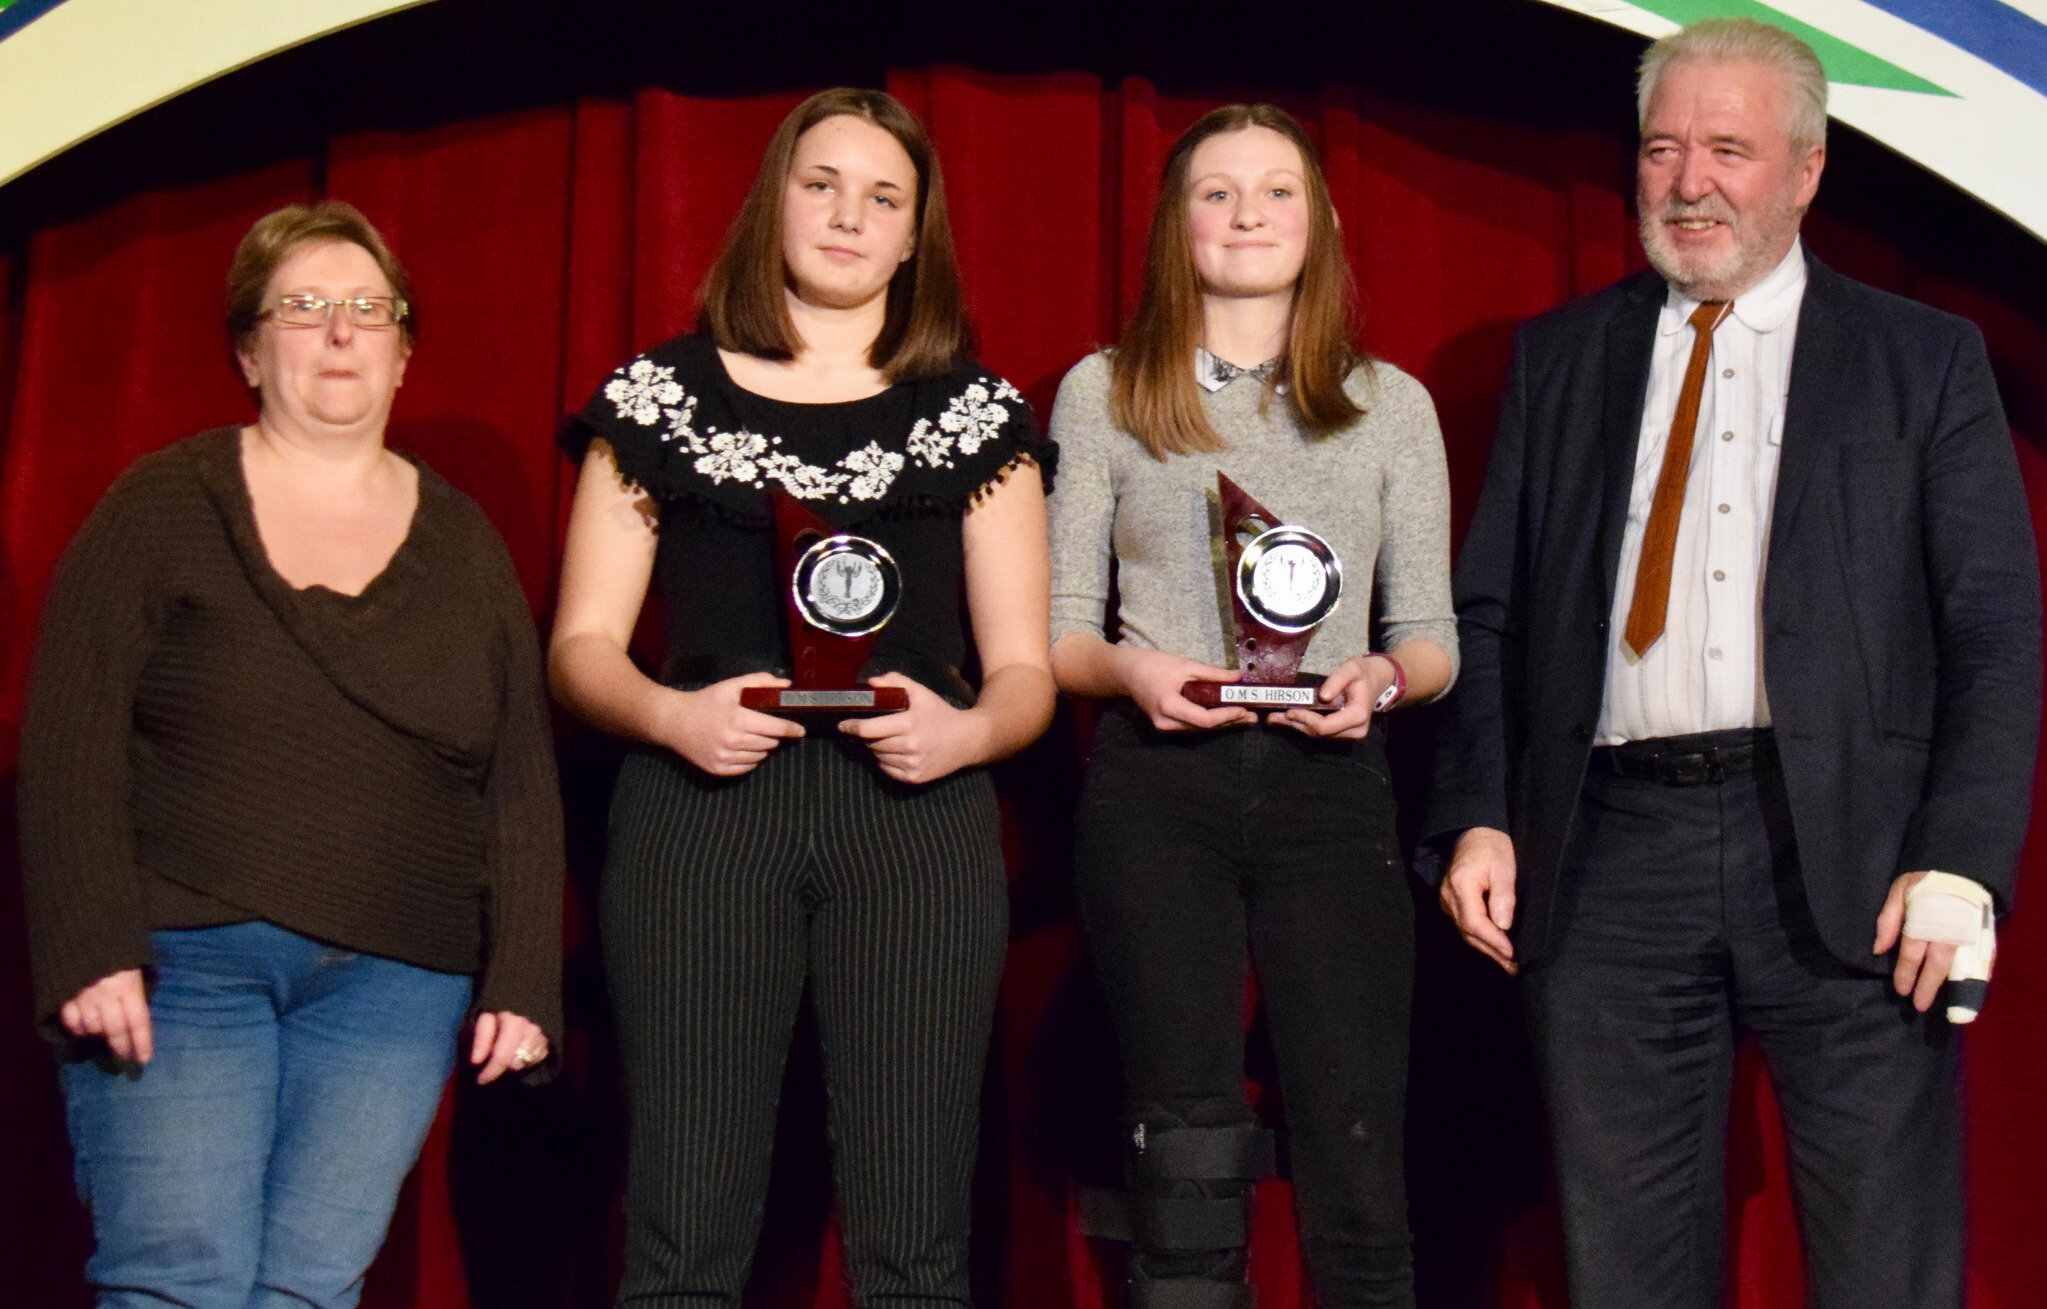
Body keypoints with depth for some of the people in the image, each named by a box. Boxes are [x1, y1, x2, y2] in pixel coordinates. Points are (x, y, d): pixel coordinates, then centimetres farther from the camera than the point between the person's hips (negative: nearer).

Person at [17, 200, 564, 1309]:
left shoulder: (463, 543, 13)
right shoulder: (162, 507, 5)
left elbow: (522, 783, 11)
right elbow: (70, 743, -2)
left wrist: (521, 979, 3)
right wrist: (94, 950, -11)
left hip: (393, 983, 2)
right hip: (177, 965, -2)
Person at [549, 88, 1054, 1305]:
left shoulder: (976, 414, 13)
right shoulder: (661, 397, 11)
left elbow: (1025, 671, 10)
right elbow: (582, 643, 9)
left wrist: (966, 732, -12)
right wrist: (670, 714, -12)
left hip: (917, 821, 1)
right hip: (703, 813, 0)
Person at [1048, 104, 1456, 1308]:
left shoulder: (1391, 403, 12)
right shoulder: (1103, 392, 9)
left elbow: (1434, 638, 12)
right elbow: (1059, 629, 9)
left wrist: (1384, 675, -10)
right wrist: (1131, 669, -13)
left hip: (1333, 788, 1)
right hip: (1159, 788, -1)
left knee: (1358, 1171, -4)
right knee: (1190, 1166, 1)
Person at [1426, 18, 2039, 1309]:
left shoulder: (1924, 359, 7)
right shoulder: (1561, 357, 14)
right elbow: (1490, 611, 12)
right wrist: (1477, 816, -1)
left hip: (1847, 862, -2)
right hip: (1613, 855, 2)